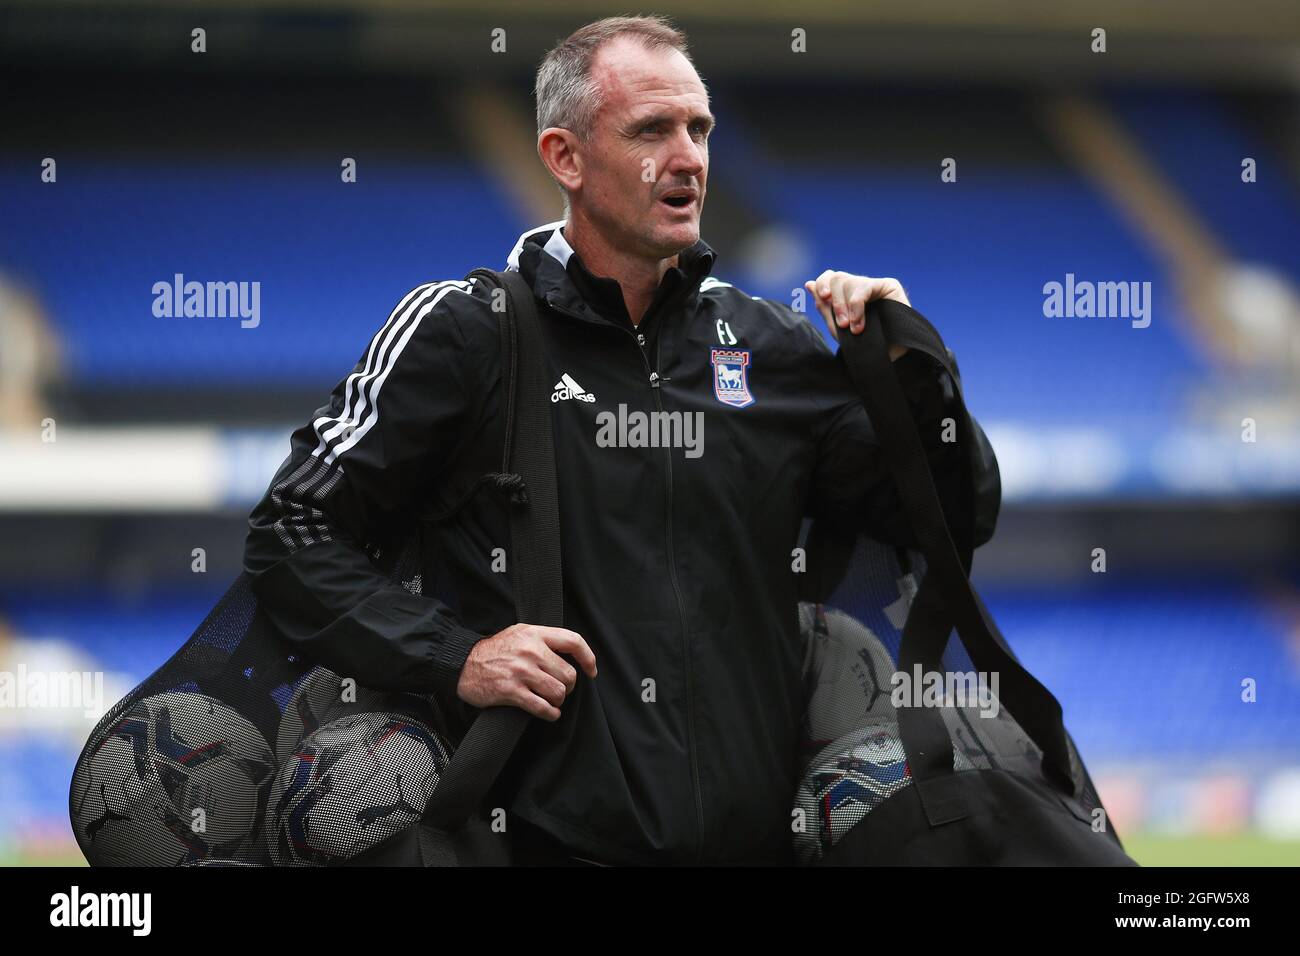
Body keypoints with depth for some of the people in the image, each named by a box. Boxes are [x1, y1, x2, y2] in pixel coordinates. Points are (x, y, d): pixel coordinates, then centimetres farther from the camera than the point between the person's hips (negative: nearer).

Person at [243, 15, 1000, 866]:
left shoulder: (768, 346, 12)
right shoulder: (461, 331, 0)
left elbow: (960, 521, 17)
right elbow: (295, 533, 1)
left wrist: (911, 370, 0)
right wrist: (455, 658, -12)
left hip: (759, 837, 3)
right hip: (551, 835, -3)